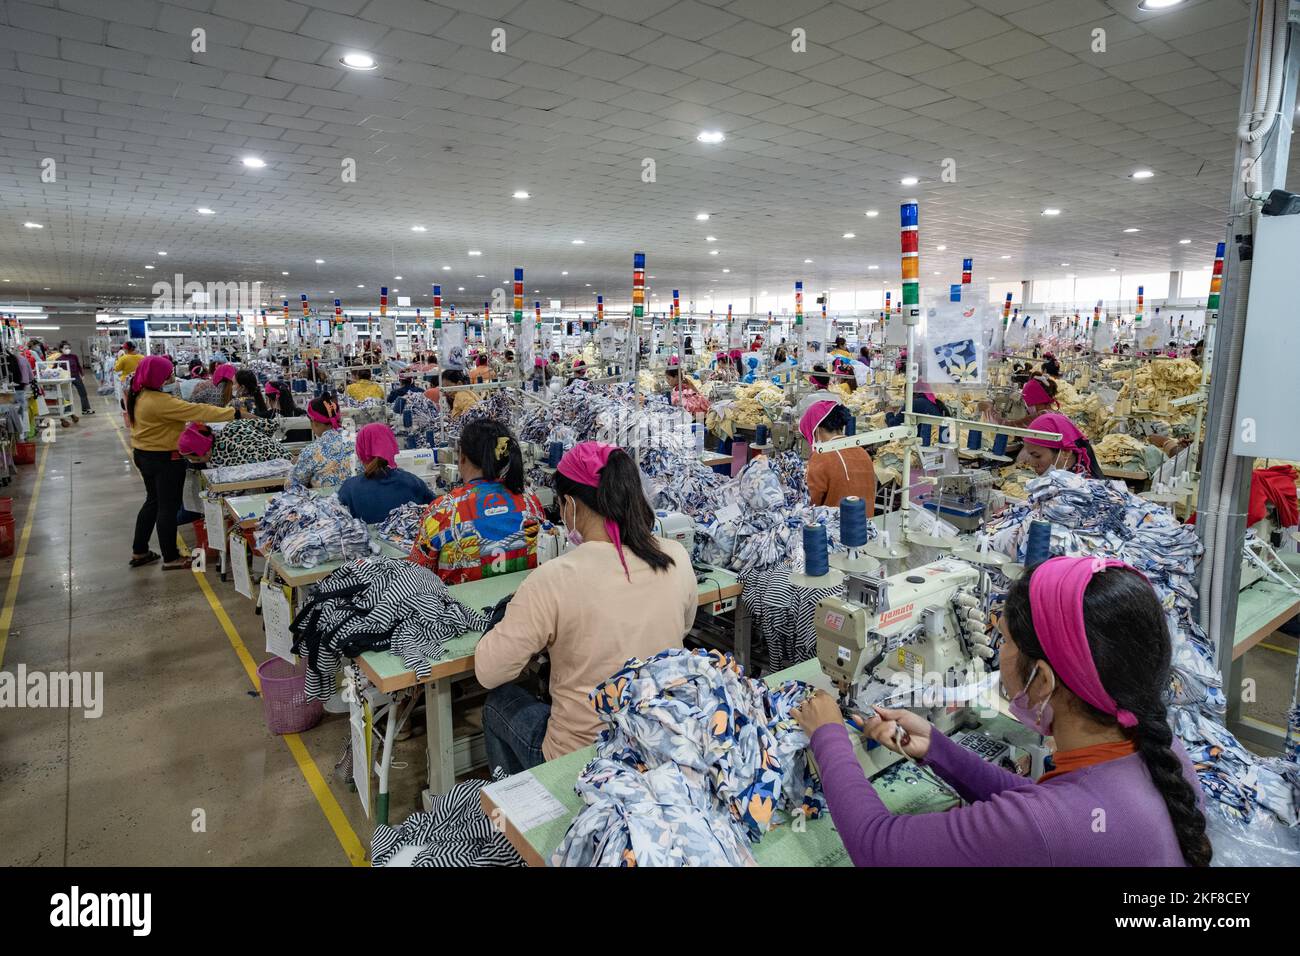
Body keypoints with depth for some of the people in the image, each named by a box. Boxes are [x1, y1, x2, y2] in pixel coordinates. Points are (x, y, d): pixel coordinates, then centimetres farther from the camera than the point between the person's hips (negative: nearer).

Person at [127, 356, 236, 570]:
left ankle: (139, 551, 31)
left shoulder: (138, 395, 4)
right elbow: (196, 411, -30)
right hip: (164, 459, -10)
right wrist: (233, 413, -31)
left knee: (153, 501, 22)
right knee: (168, 507, 1)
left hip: (143, 455, 10)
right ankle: (170, 558, 11)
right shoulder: (159, 402, -26)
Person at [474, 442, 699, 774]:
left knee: (497, 704, 24)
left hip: (583, 759, -5)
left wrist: (516, 621, 3)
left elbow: (488, 672, -16)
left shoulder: (554, 579, -26)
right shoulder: (677, 558, -11)